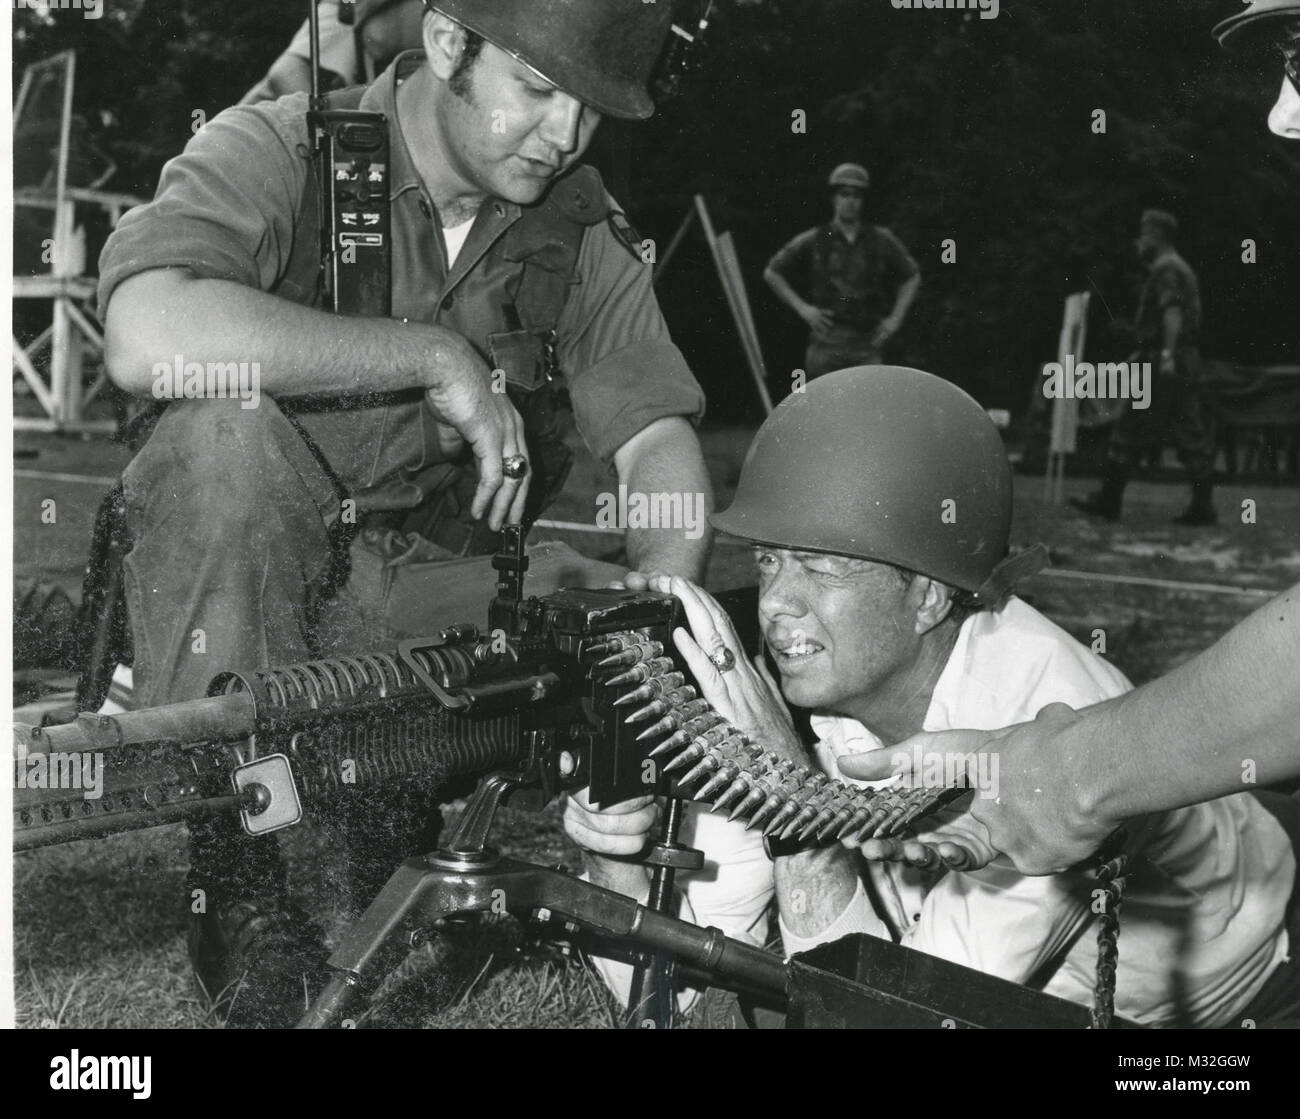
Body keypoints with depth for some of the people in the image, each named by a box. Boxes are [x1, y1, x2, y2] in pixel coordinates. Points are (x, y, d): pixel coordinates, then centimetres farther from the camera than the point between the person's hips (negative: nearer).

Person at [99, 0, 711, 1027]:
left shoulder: (581, 228, 1)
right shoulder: (277, 153, -14)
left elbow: (660, 438, -6)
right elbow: (149, 340, -34)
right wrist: (439, 357, -30)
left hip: (429, 602, 4)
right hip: (233, 609, -4)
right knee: (225, 431, -32)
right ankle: (235, 873, -21)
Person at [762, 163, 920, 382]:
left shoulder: (882, 240, 9)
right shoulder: (814, 241, 6)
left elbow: (912, 277, 21)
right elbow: (771, 273, 12)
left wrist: (896, 318, 9)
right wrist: (802, 308, 2)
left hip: (867, 343, 0)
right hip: (826, 341, 0)